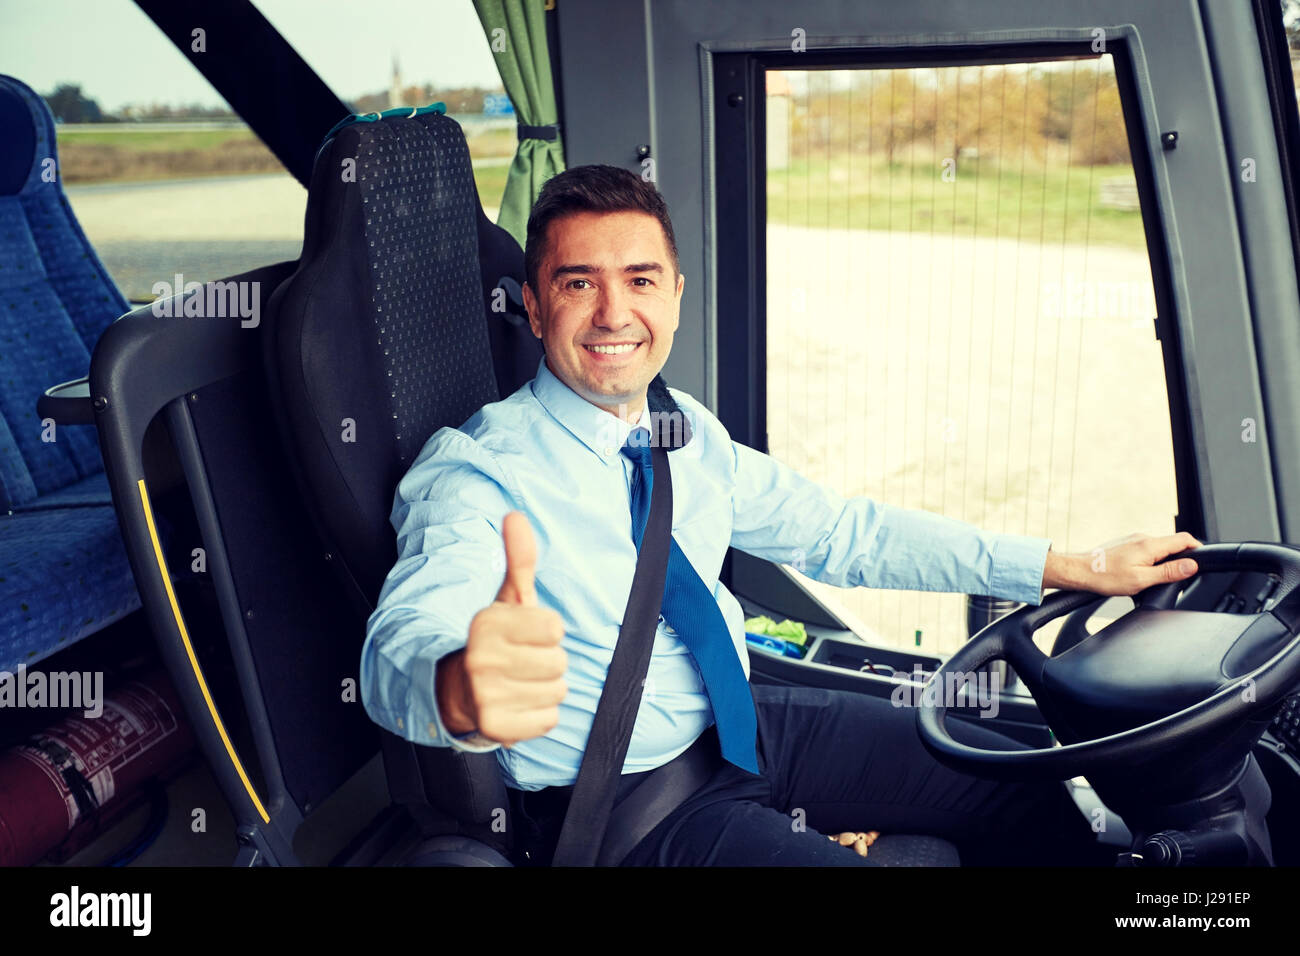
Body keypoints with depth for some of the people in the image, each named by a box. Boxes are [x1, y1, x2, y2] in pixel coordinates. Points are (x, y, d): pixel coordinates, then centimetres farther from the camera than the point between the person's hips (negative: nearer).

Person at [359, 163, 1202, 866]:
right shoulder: (477, 471, -19)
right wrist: (466, 688, -63)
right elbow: (404, 645, -36)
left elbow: (839, 531, 8)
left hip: (746, 722, 7)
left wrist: (1080, 567, 4)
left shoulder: (685, 430, 2)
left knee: (1039, 799, 5)